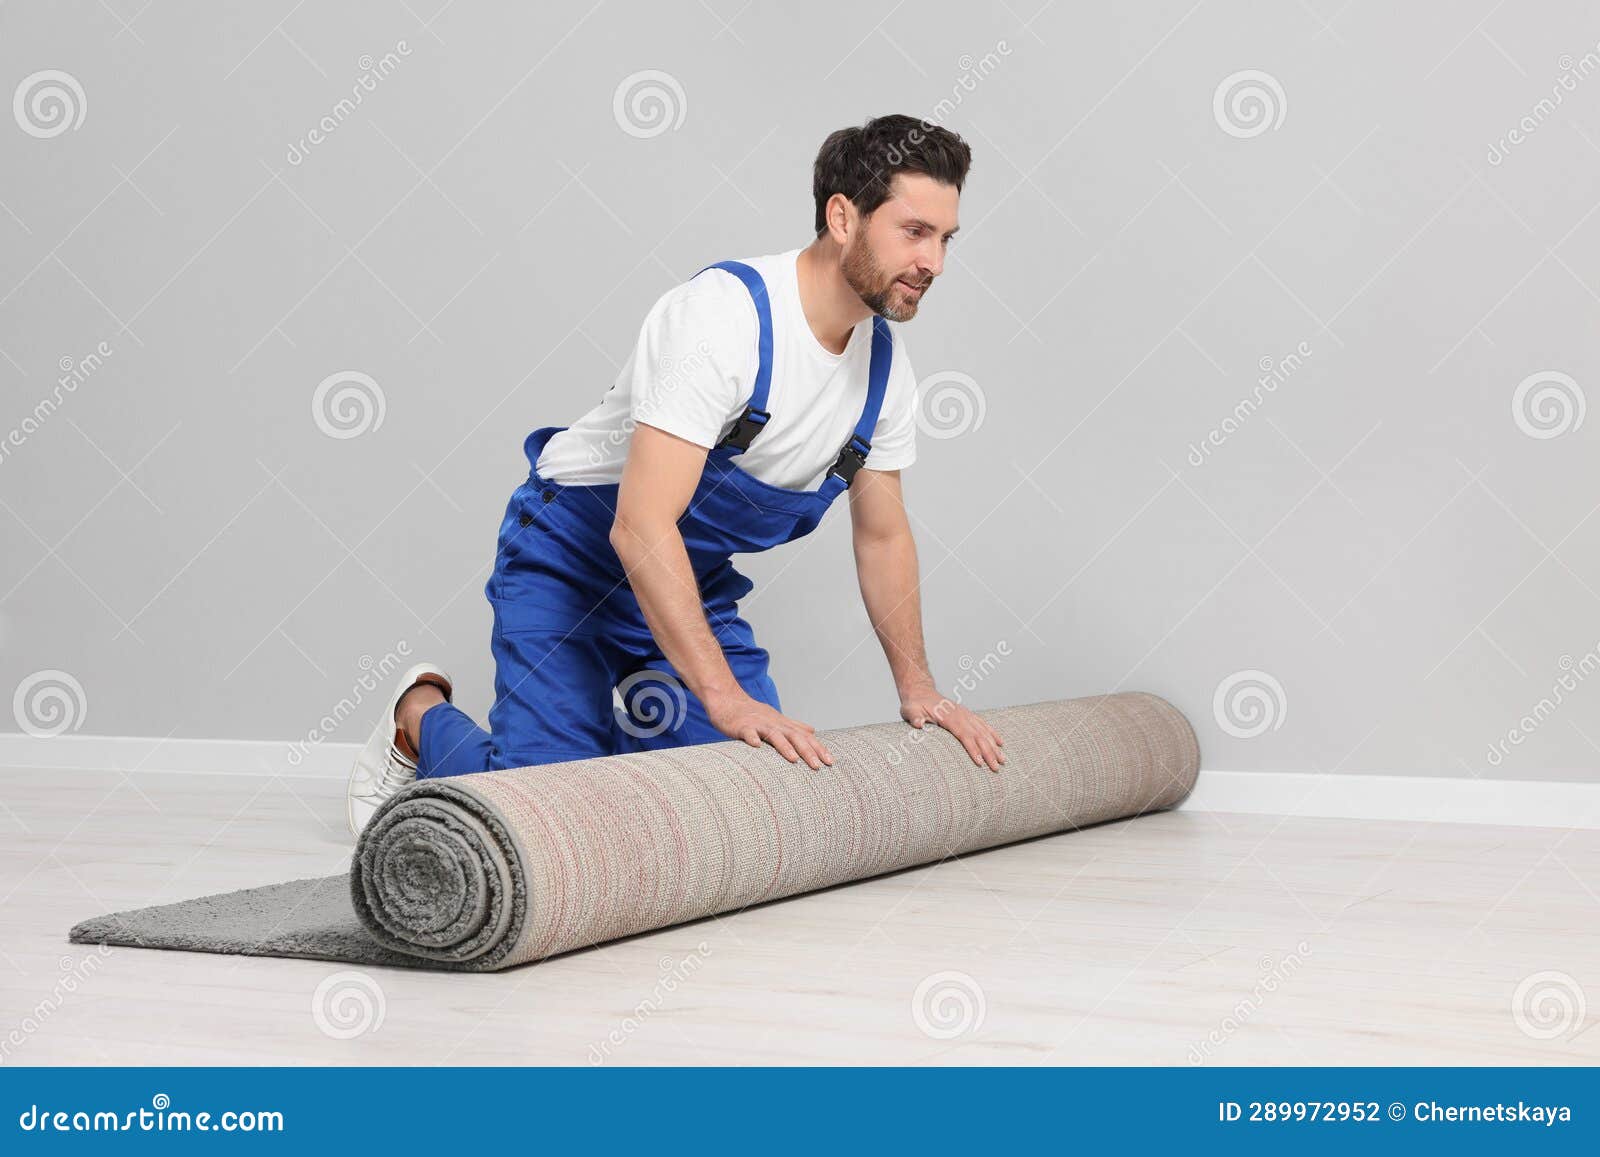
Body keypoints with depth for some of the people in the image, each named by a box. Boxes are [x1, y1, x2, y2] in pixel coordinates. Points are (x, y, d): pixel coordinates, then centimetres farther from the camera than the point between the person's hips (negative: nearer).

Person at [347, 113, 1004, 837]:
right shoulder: (722, 315, -31)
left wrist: (917, 687, 1)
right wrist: (725, 696, -40)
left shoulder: (886, 358, -6)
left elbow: (882, 535, 8)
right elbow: (641, 528, -37)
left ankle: (639, 719, 24)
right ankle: (421, 715, 14)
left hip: (697, 575, 7)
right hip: (574, 556, -7)